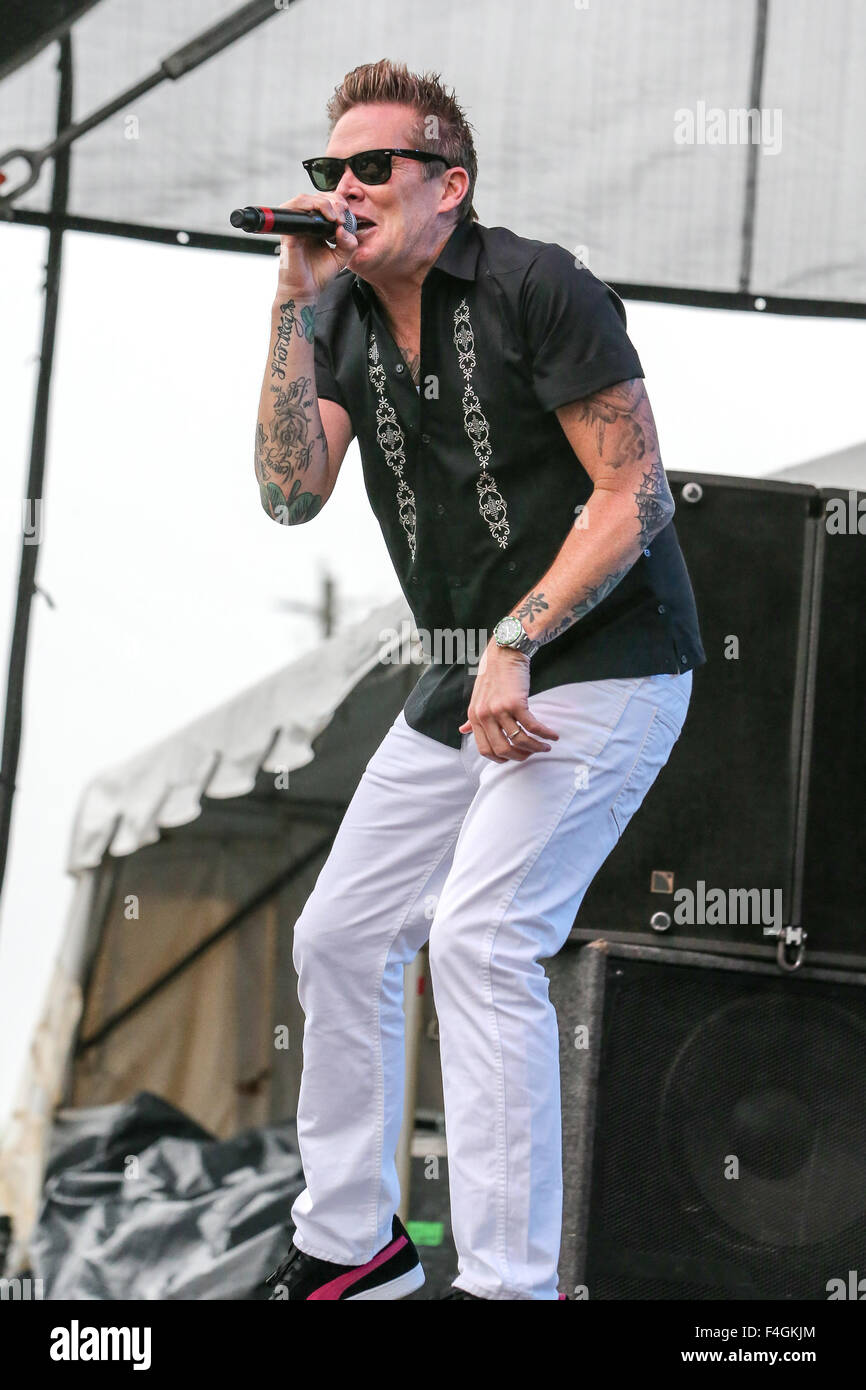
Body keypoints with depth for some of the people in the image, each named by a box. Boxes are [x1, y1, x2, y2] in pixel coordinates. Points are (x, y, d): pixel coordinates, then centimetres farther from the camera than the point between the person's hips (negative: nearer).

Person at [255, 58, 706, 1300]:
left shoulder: (537, 289, -14)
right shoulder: (345, 321, 7)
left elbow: (637, 495, -17)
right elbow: (293, 491, -7)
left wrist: (516, 643, -22)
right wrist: (296, 304, -12)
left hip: (603, 668, -8)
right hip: (466, 684, 8)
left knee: (478, 938, -22)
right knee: (338, 937, 10)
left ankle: (509, 1279, -18)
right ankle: (353, 1239, 26)